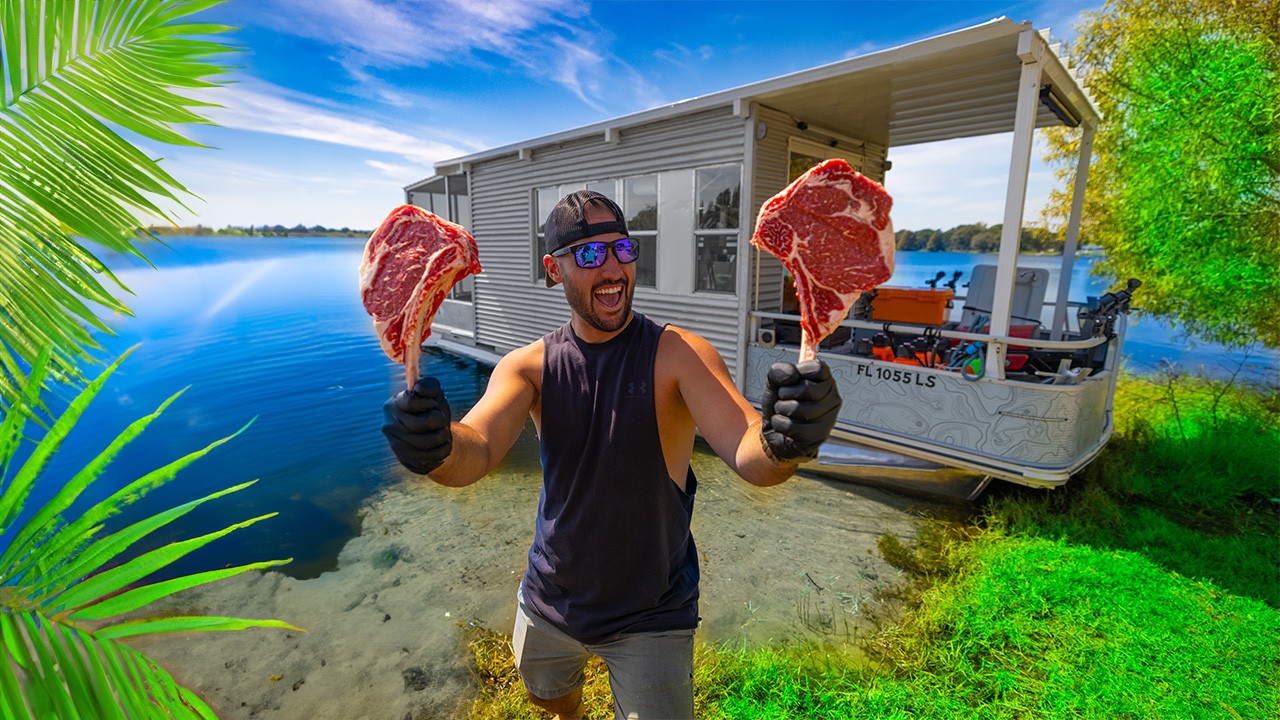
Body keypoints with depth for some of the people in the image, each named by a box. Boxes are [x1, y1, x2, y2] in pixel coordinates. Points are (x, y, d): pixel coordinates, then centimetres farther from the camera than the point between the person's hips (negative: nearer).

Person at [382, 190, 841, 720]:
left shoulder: (679, 355, -20)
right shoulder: (529, 366, -10)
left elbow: (748, 456, -31)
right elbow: (476, 450, -24)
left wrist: (781, 444, -54)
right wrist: (436, 448, -47)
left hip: (651, 617, -3)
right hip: (549, 600, 4)